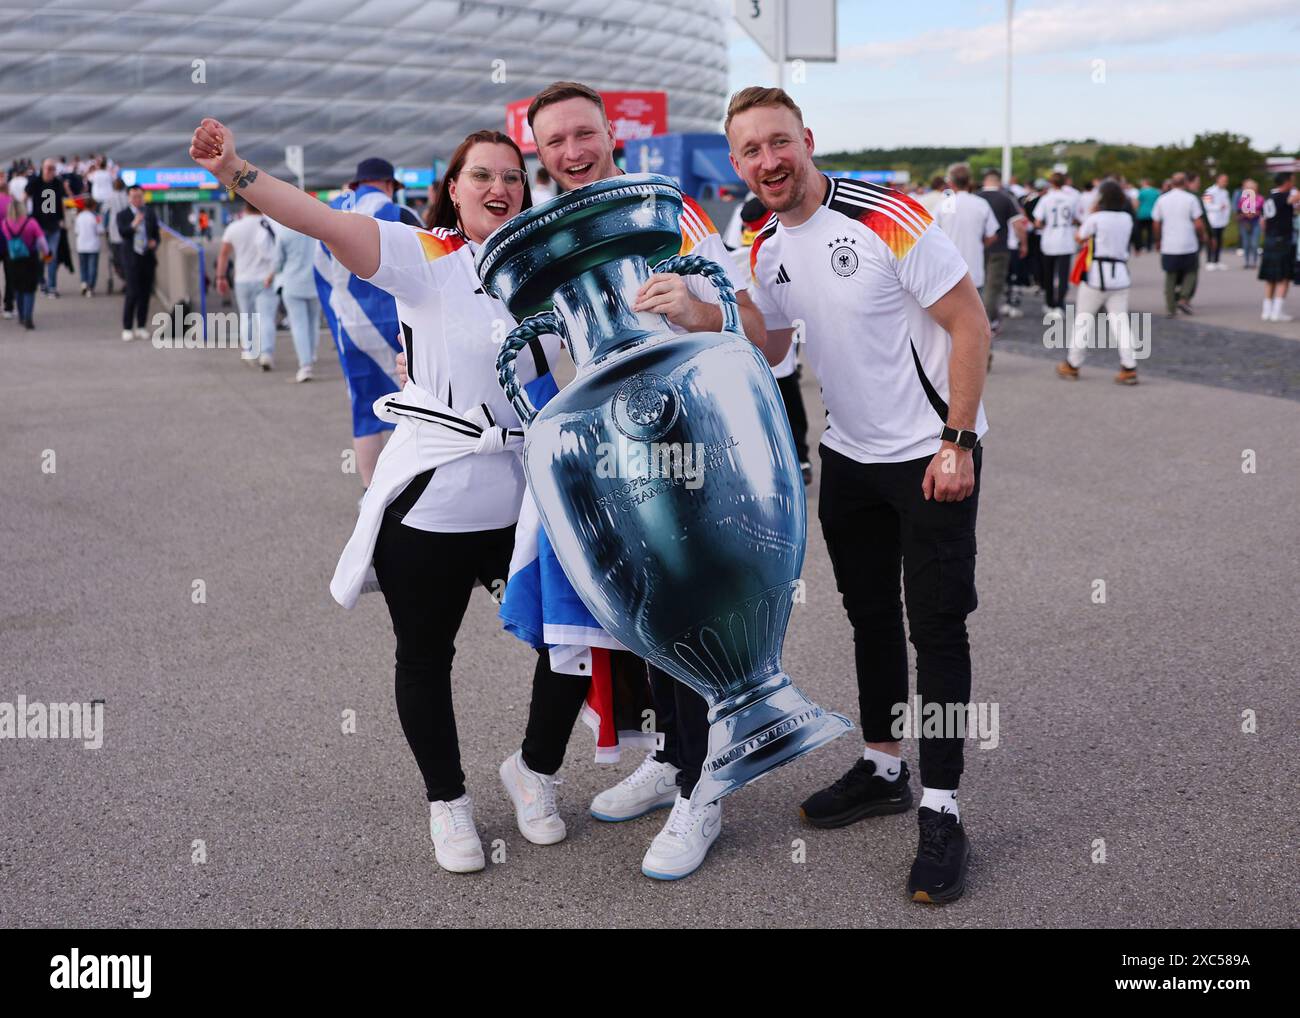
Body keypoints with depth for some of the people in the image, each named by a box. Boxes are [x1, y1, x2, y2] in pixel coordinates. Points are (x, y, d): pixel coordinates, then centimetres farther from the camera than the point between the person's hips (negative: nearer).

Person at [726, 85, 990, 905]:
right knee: (870, 614, 15)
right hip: (849, 454, 7)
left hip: (932, 454, -6)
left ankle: (943, 813, 5)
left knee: (936, 623, -4)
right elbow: (766, 349, 15)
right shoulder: (765, 250, 2)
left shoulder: (887, 217, -19)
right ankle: (884, 772, 31)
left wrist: (957, 443, -19)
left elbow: (970, 324, -16)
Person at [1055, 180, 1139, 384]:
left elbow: (1079, 238, 4)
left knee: (1083, 320, 9)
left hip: (1097, 274, -4)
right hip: (1120, 274, 4)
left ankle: (1072, 366, 18)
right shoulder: (1127, 219, 5)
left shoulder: (1095, 218, -11)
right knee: (1120, 322, 5)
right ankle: (1129, 368, -2)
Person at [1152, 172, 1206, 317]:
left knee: (1170, 276, 10)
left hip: (1168, 246, 2)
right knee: (1190, 272, 15)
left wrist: (1158, 240, 22)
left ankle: (1170, 308, 6)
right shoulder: (1191, 199, -5)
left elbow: (1156, 224, 8)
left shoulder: (1162, 200, 4)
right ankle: (1184, 299, -3)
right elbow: (1198, 224, -7)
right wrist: (1202, 236, 11)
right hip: (1188, 245, -2)